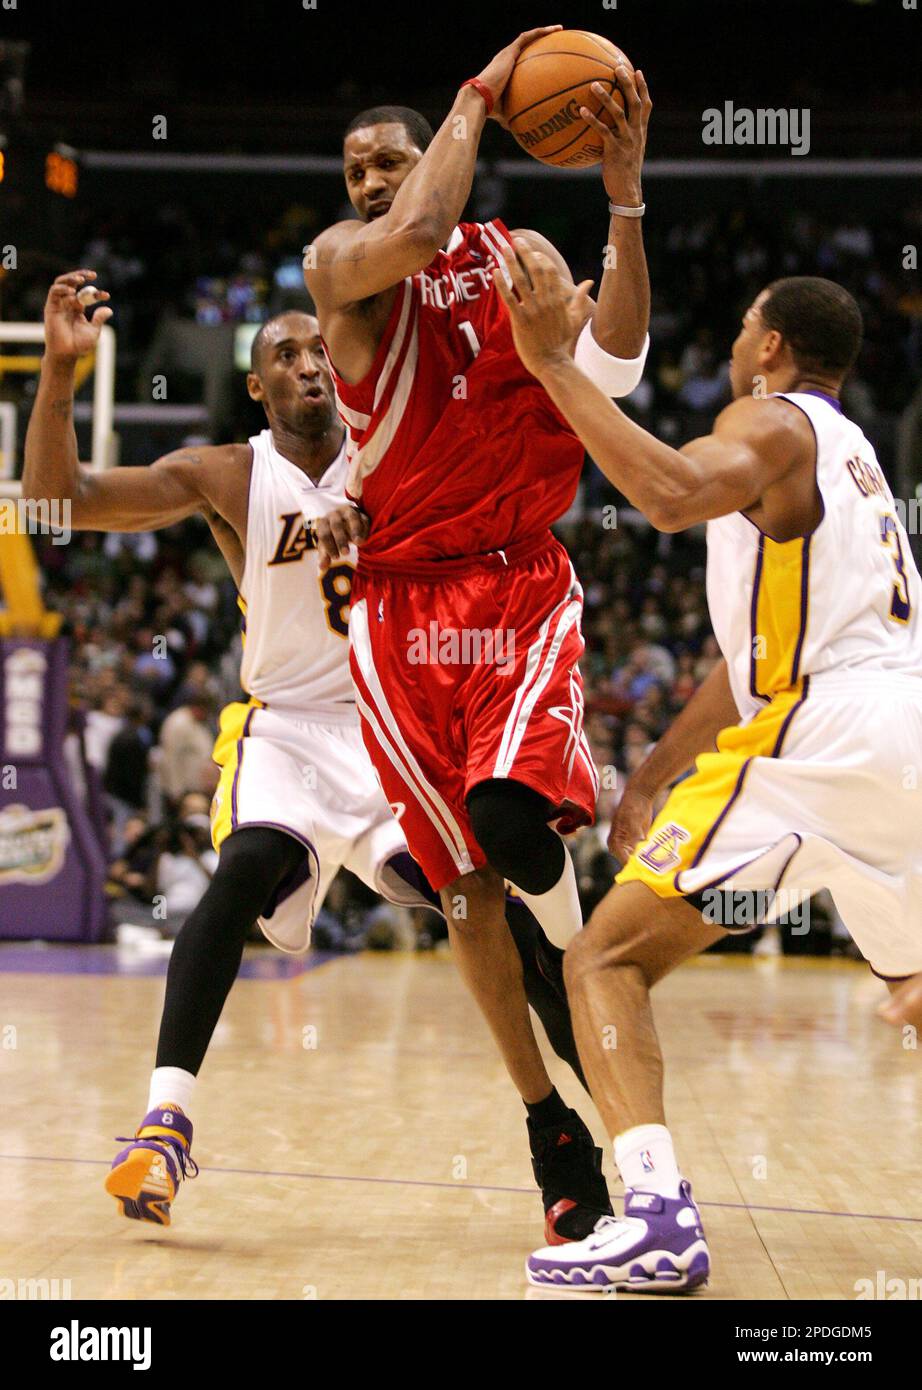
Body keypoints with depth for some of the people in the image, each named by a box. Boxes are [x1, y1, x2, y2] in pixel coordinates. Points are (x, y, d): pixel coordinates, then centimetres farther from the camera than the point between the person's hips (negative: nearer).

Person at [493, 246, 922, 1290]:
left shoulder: (773, 422, 1)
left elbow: (672, 494, -24)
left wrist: (553, 362, -19)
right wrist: (650, 779, 29)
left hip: (823, 735, -9)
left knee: (604, 961, -6)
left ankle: (658, 1215, -24)